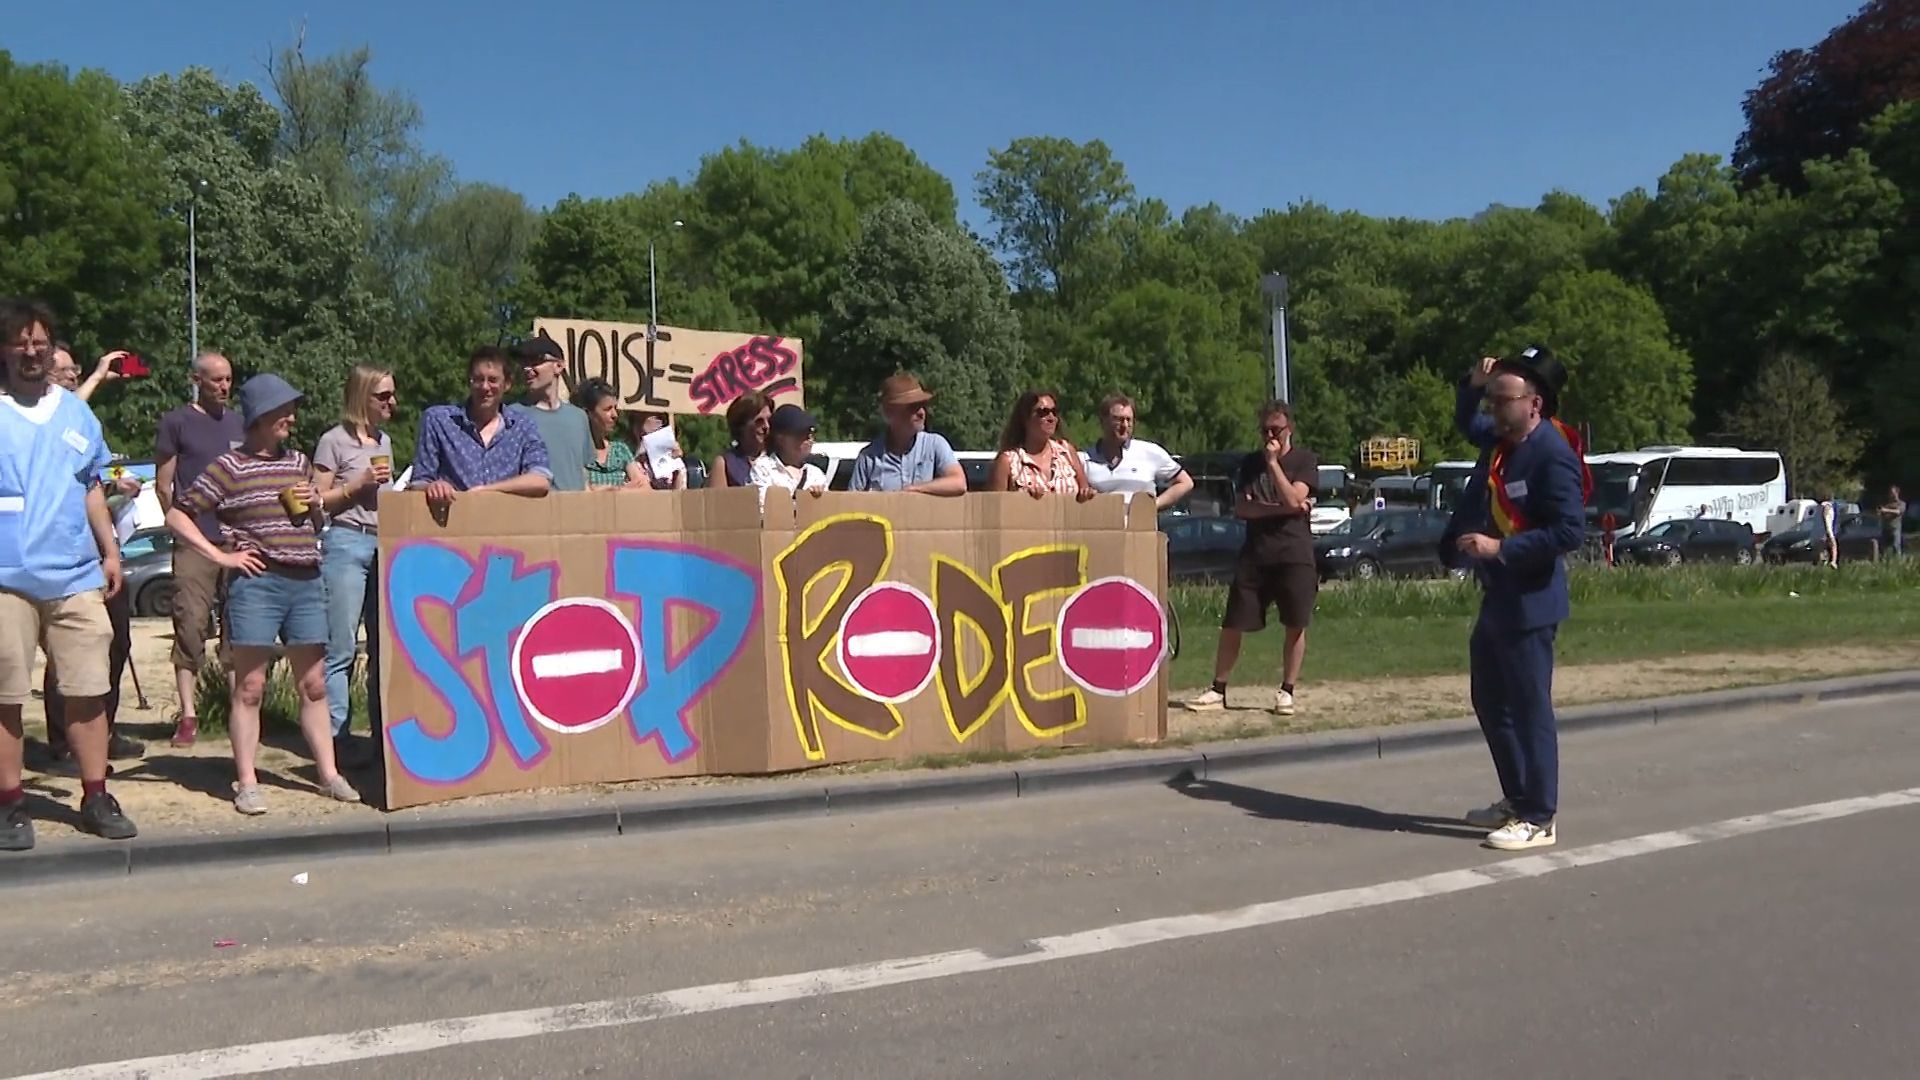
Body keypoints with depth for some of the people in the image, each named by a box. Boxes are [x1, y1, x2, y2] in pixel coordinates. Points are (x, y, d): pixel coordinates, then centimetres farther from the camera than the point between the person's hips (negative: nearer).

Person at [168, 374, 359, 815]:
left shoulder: (299, 462, 15)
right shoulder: (230, 466, -2)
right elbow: (177, 516, -3)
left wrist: (315, 504, 5)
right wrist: (220, 556, -9)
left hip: (307, 583, 5)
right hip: (257, 584, -5)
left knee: (314, 684, 9)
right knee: (249, 687, 1)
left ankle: (329, 774, 15)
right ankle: (246, 783, 8)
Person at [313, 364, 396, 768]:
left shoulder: (384, 440, 19)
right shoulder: (334, 441, 0)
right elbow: (317, 502, -2)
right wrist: (358, 484, -10)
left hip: (384, 544, 6)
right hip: (346, 543, -6)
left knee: (385, 645, 5)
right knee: (340, 649, -6)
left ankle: (383, 732, 12)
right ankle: (337, 738, -3)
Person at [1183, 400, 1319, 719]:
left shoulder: (1305, 460, 3)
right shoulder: (1250, 463, 11)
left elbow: (1294, 500, -13)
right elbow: (1241, 508, -1)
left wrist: (1273, 462, -13)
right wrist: (1282, 508, -10)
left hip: (1294, 554, -2)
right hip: (1255, 553, 2)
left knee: (1296, 626, -1)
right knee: (1232, 624, 1)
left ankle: (1286, 692, 10)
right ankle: (1217, 690, 9)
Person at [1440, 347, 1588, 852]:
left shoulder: (1553, 455, -19)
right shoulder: (1501, 439, 7)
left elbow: (1570, 532, -24)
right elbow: (1467, 423, 29)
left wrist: (1500, 548, -24)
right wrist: (1473, 386, 9)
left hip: (1529, 601, -10)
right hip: (1496, 596, 10)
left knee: (1529, 709, -2)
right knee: (1492, 703, 18)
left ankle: (1538, 818, 9)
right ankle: (1516, 799, 31)